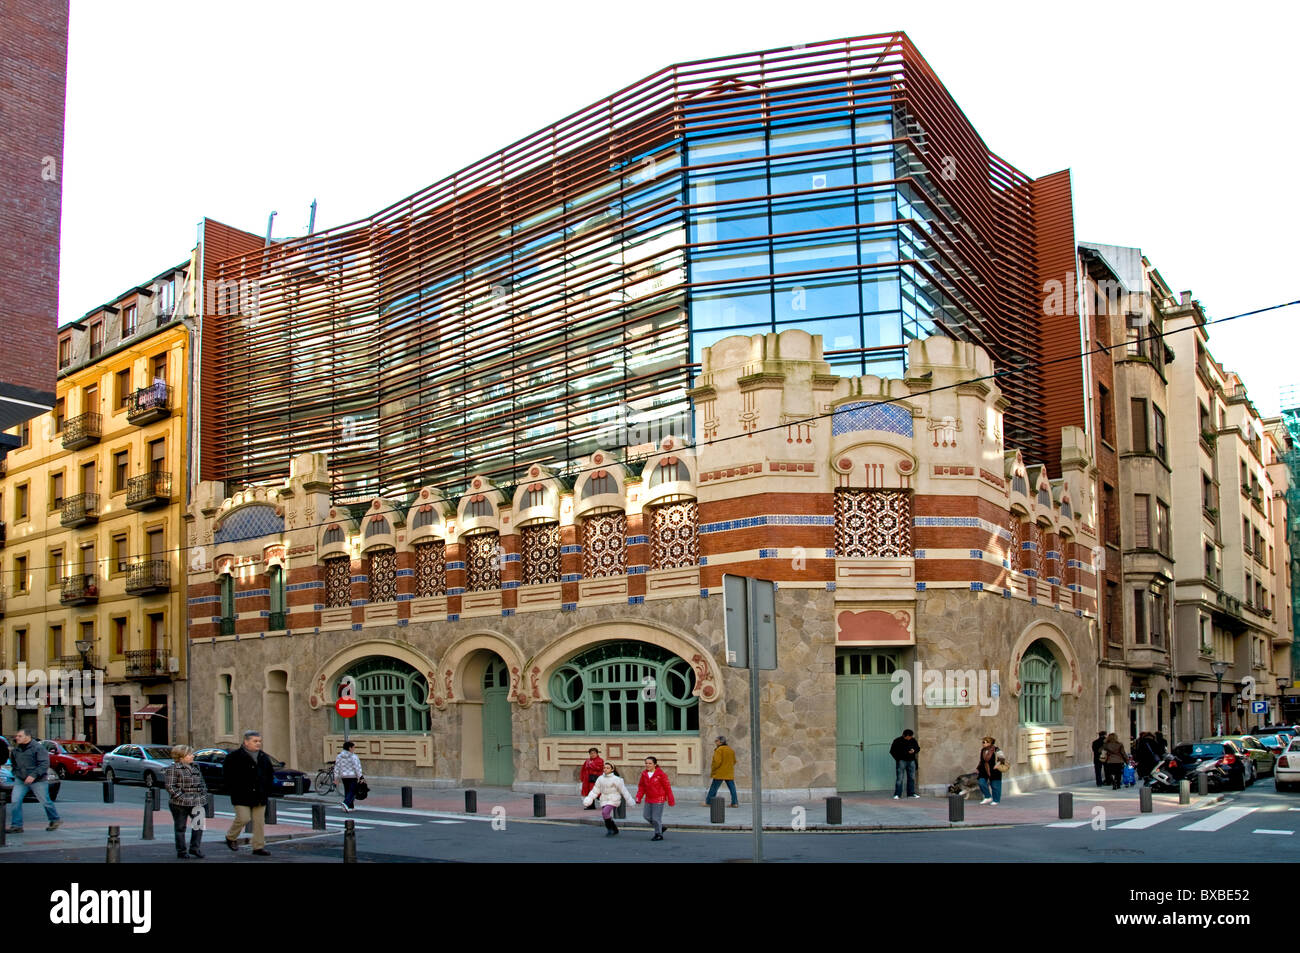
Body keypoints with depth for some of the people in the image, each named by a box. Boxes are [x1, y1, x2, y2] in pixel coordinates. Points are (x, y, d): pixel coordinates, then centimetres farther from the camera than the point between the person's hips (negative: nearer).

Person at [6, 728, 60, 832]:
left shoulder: (38, 748, -11)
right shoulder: (15, 749, 9)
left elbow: (44, 764, -17)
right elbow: (13, 762, 24)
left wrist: (34, 775, -26)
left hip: (37, 781, -5)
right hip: (20, 780, 5)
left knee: (45, 801, 4)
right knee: (15, 801, -7)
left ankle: (54, 820, 23)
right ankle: (16, 826, 0)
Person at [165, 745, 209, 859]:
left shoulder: (194, 768, 15)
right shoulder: (173, 769, -7)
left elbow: (202, 783, 23)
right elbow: (170, 787, -13)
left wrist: (203, 796, 8)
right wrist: (182, 798, -18)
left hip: (197, 802, 5)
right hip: (180, 804, -5)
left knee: (199, 824, -5)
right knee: (180, 828, 5)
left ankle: (194, 848, 7)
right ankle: (181, 852, 16)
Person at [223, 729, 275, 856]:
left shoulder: (263, 757, 13)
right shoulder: (234, 756, -5)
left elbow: (270, 774, 23)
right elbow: (226, 775, -5)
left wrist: (267, 789, 12)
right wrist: (233, 791, -9)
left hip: (260, 796, 5)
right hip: (242, 796, -5)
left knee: (260, 822, 4)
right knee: (243, 818, -9)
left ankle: (258, 847, 12)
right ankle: (231, 837, 19)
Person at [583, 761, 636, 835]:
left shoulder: (616, 779, -9)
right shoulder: (600, 779, 4)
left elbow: (623, 790, -6)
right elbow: (595, 790, 9)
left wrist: (629, 800, -5)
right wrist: (589, 798, 0)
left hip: (613, 800, -6)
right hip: (604, 800, 6)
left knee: (605, 812, -24)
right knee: (607, 816, 4)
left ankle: (609, 829, -7)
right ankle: (615, 829, 27)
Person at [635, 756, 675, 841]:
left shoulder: (660, 774, -13)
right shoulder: (644, 774, 3)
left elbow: (667, 787, -9)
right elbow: (641, 787, 11)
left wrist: (671, 801, -7)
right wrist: (638, 797, -3)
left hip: (658, 799, -6)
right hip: (649, 799, 6)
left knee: (656, 818, -4)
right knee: (646, 816, 9)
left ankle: (659, 834, 14)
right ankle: (661, 827, 29)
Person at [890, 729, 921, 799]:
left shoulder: (913, 740, 6)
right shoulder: (897, 741, -6)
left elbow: (918, 748, 16)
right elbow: (892, 751, -1)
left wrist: (914, 750, -7)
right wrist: (898, 759, -8)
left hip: (911, 761, 5)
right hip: (901, 761, -5)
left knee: (912, 777, 8)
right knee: (899, 778, -8)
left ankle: (911, 793, 18)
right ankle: (897, 794, -8)